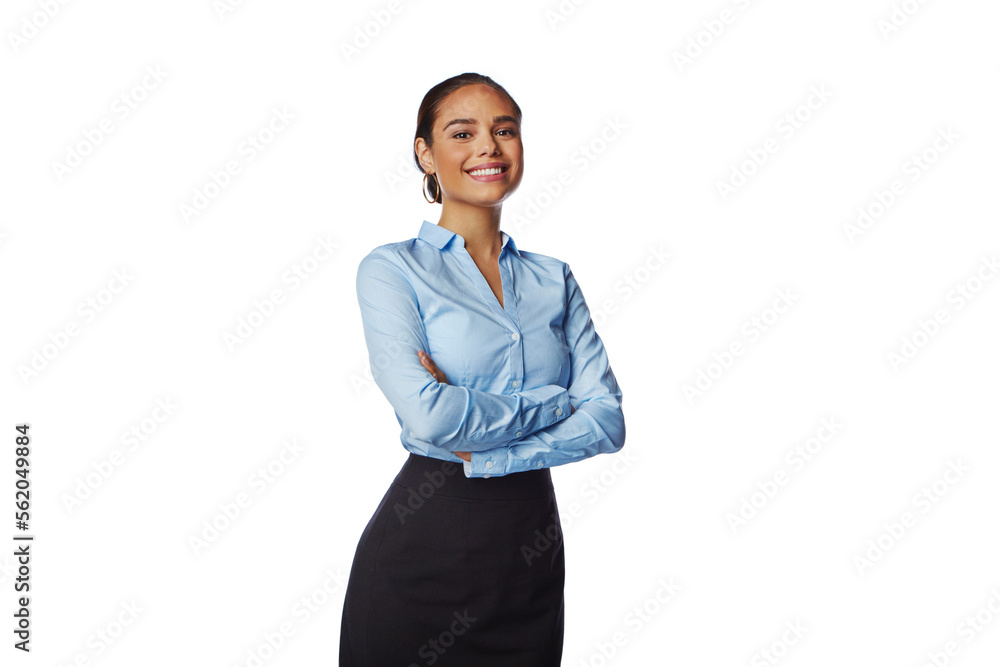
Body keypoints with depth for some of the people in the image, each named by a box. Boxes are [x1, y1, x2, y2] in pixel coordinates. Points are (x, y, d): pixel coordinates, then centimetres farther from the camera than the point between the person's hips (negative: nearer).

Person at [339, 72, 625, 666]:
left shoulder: (553, 279, 8)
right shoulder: (392, 269, -5)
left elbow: (608, 421, -3)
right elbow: (430, 416, -20)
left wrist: (482, 452, -14)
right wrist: (554, 406, -8)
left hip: (532, 541, 4)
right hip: (423, 542, -4)